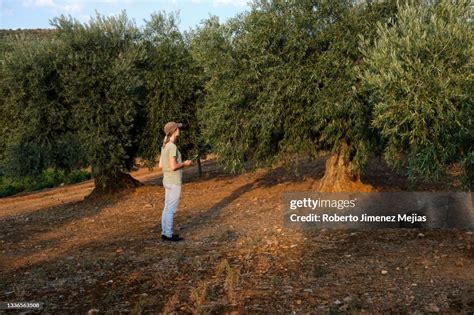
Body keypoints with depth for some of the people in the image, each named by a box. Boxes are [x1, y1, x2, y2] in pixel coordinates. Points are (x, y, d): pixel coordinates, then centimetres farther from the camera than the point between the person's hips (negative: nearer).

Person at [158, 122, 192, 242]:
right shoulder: (172, 147, -20)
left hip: (168, 181, 9)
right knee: (171, 209, -3)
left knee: (167, 207, 13)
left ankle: (165, 232, 20)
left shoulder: (165, 146, 10)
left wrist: (181, 164, 16)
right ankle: (168, 234, 4)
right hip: (174, 183, -9)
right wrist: (185, 164, -7)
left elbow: (161, 165, 14)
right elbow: (173, 167, -24)